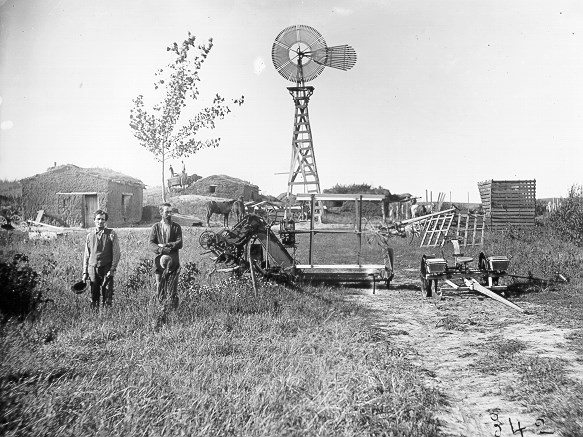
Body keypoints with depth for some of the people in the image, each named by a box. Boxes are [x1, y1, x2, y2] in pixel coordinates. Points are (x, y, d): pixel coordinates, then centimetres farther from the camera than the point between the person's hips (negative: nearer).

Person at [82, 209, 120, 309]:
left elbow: (116, 253, -2)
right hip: (92, 268, 3)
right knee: (94, 294, 6)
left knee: (107, 294, -2)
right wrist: (85, 272, 8)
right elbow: (86, 255, 13)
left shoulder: (111, 234, 0)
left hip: (106, 269, -2)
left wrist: (112, 269, -10)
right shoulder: (90, 235, 9)